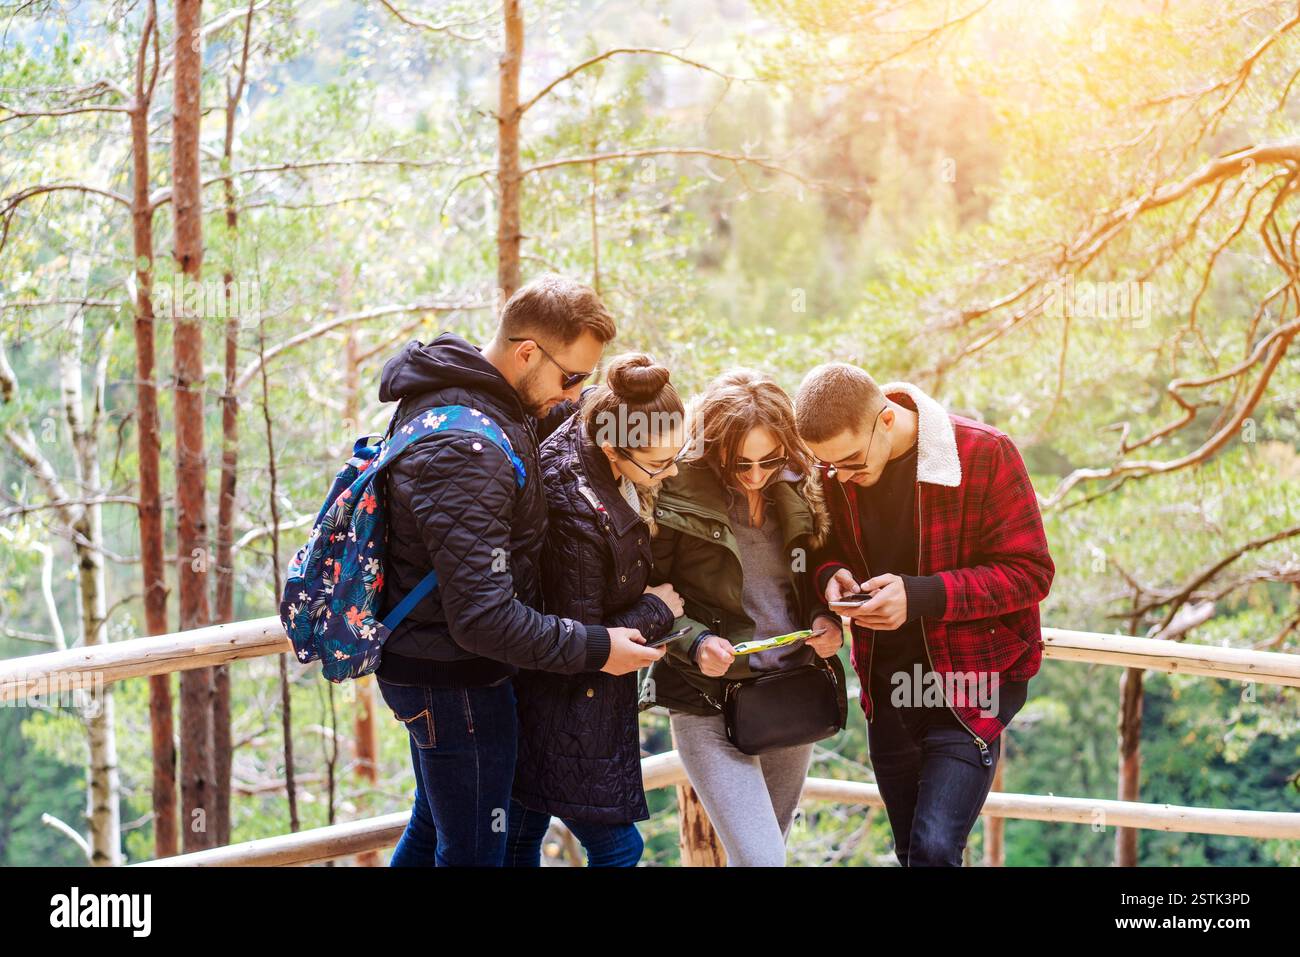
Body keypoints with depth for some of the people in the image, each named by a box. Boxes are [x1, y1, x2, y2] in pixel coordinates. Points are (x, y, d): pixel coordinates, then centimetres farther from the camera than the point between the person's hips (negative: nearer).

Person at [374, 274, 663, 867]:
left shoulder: (451, 392, 1)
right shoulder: (467, 452, -30)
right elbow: (484, 618, -31)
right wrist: (594, 649, -22)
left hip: (427, 667, 10)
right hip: (455, 679, -10)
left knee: (435, 828, 25)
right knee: (473, 851, 3)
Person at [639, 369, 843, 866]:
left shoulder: (798, 493, 2)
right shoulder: (676, 496, -13)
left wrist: (827, 619, -4)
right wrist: (694, 641, -22)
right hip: (710, 703, -5)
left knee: (764, 849, 18)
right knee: (760, 859, -15)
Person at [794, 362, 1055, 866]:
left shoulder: (984, 455, -18)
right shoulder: (832, 469, -4)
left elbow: (1030, 573, -16)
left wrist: (921, 596, -26)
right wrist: (830, 575, -13)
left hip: (970, 679, -5)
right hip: (884, 685, 5)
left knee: (934, 849, -17)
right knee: (911, 851, 14)